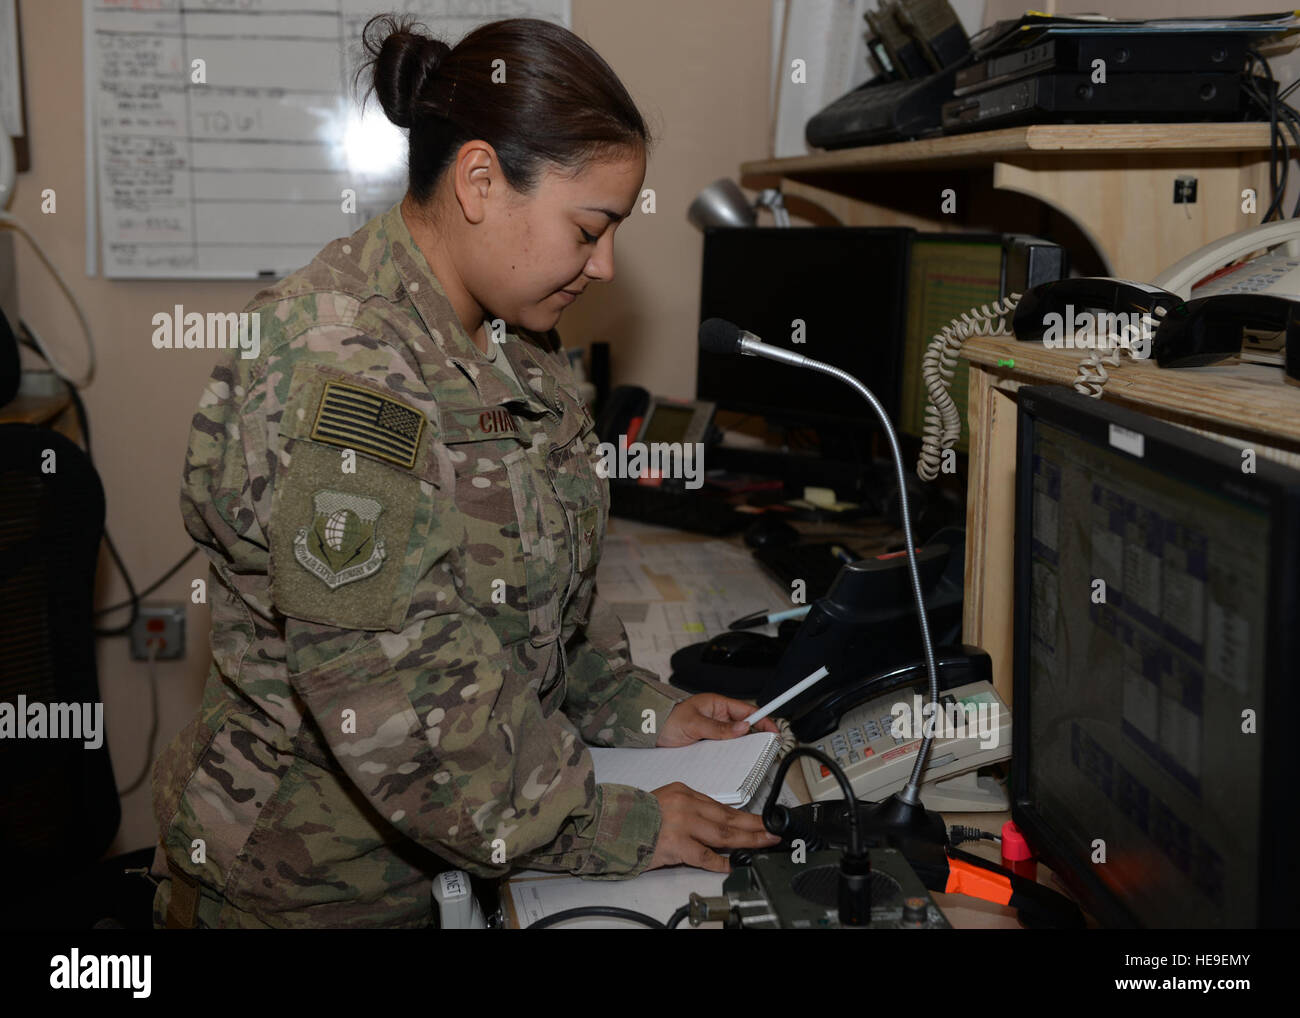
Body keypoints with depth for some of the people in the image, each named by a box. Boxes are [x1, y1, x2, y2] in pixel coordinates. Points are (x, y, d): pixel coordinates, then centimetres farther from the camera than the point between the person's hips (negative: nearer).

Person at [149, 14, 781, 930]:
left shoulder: (509, 340, 2)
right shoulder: (340, 382, -29)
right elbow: (408, 709, -29)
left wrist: (642, 710, 4)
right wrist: (619, 829, -20)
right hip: (313, 884, -8)